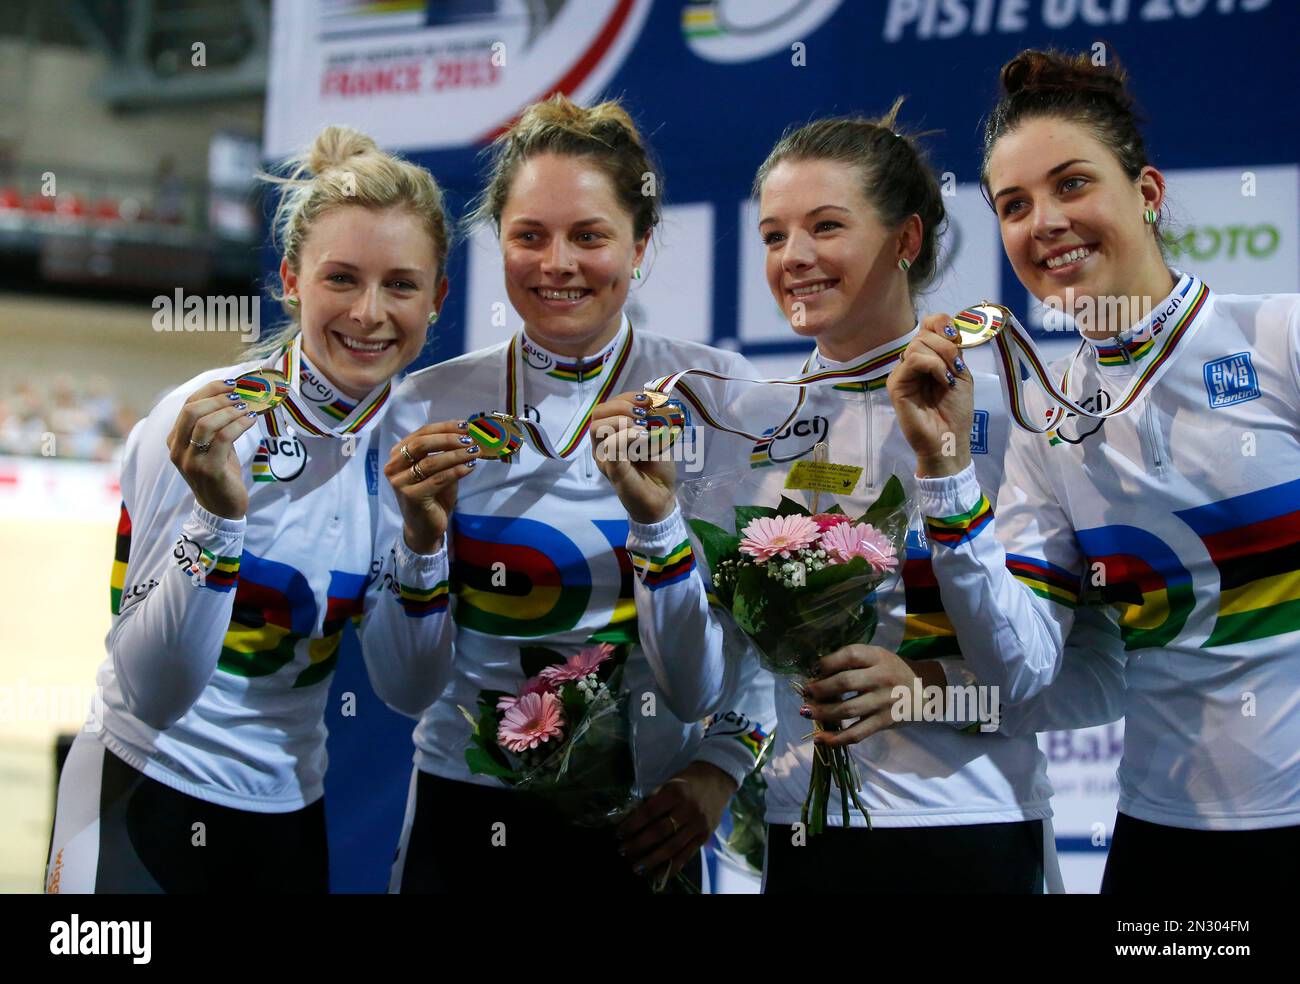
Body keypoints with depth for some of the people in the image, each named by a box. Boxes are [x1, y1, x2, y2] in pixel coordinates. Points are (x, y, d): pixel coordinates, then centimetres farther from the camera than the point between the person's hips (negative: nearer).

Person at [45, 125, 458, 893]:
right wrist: (218, 515, -32)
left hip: (292, 811, 5)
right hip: (147, 803, -5)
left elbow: (410, 688, 0)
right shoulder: (203, 423, -18)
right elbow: (154, 693, -20)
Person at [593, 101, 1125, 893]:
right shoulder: (754, 426, 2)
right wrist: (655, 522, -11)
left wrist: (930, 683, -21)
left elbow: (1097, 677, -8)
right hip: (803, 836, 3)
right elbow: (699, 687, 1)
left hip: (971, 834, -3)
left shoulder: (1003, 405, -9)